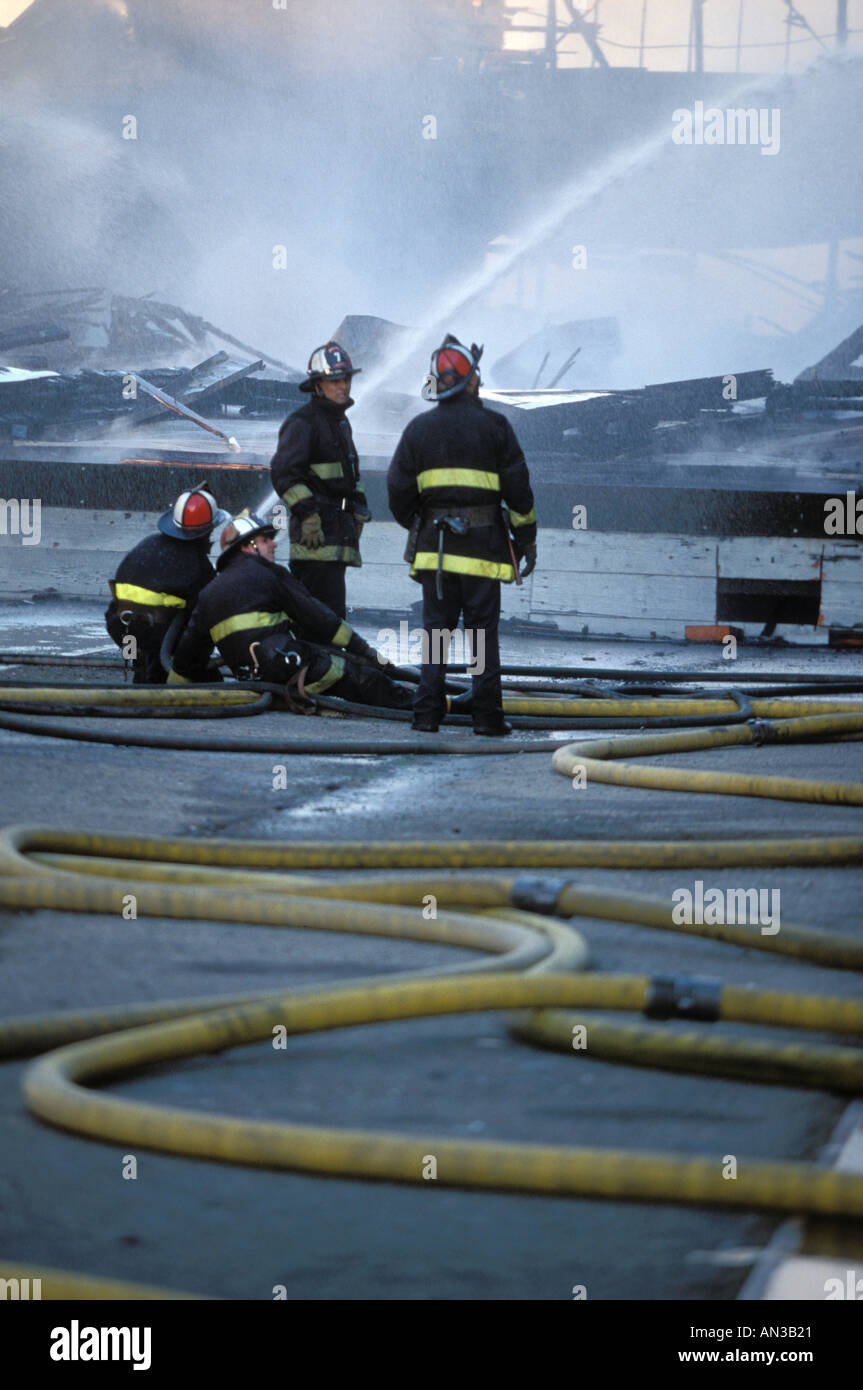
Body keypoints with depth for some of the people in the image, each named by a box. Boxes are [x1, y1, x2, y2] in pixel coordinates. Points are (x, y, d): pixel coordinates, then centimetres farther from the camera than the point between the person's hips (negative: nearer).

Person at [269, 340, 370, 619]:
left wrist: (358, 508, 24)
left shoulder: (340, 421, 21)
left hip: (339, 528, 9)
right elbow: (283, 472, -18)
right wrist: (308, 514, -22)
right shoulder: (303, 423, -10)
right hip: (317, 533, -9)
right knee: (330, 608, -15)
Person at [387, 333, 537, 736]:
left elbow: (399, 490, 8)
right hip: (482, 545, -2)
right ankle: (486, 714, 0)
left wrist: (415, 527, 25)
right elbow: (518, 489, -2)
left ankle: (428, 712, 2)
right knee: (483, 632, 2)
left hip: (434, 547, 2)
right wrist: (527, 539, 7)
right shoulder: (493, 426, -2)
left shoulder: (419, 428, 6)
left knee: (435, 628, 7)